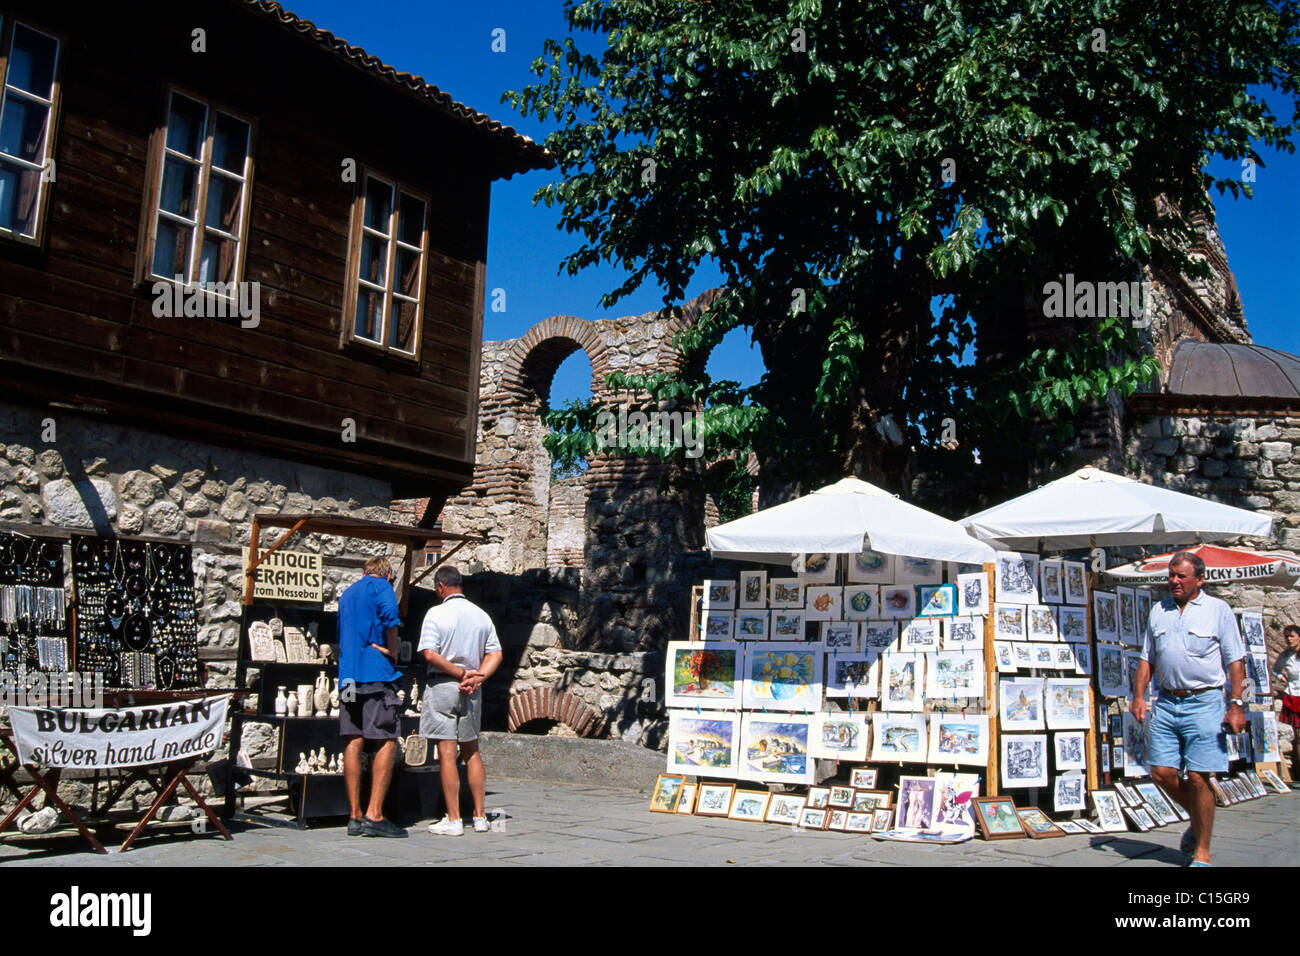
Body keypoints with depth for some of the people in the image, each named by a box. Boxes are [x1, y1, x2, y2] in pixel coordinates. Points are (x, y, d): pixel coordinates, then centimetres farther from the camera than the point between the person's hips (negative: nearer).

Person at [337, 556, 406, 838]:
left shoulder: (346, 594, 25)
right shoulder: (381, 586, 2)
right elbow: (389, 615, -17)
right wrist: (393, 651, -7)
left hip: (347, 676, 7)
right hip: (376, 674, -7)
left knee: (353, 742, 5)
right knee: (387, 742, -6)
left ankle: (355, 816, 5)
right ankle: (374, 815, -12)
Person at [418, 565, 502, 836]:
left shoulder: (436, 613, -7)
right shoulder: (481, 615, 9)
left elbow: (430, 654, -16)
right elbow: (495, 654, 5)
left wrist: (461, 674, -10)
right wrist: (477, 677, -6)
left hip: (442, 685, -5)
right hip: (473, 691, 5)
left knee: (447, 753, -2)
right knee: (472, 751, 14)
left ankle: (453, 820, -1)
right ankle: (480, 816, 15)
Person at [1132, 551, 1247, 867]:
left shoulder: (1219, 610, 1)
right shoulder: (1159, 611, 14)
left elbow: (1235, 662, -1)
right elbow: (1147, 658, 16)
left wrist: (1237, 704, -9)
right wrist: (1139, 696, 6)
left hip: (1204, 703, -4)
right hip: (1166, 702, 5)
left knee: (1198, 778, -6)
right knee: (1161, 772, 1)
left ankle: (1202, 853, 7)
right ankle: (1197, 819, 29)